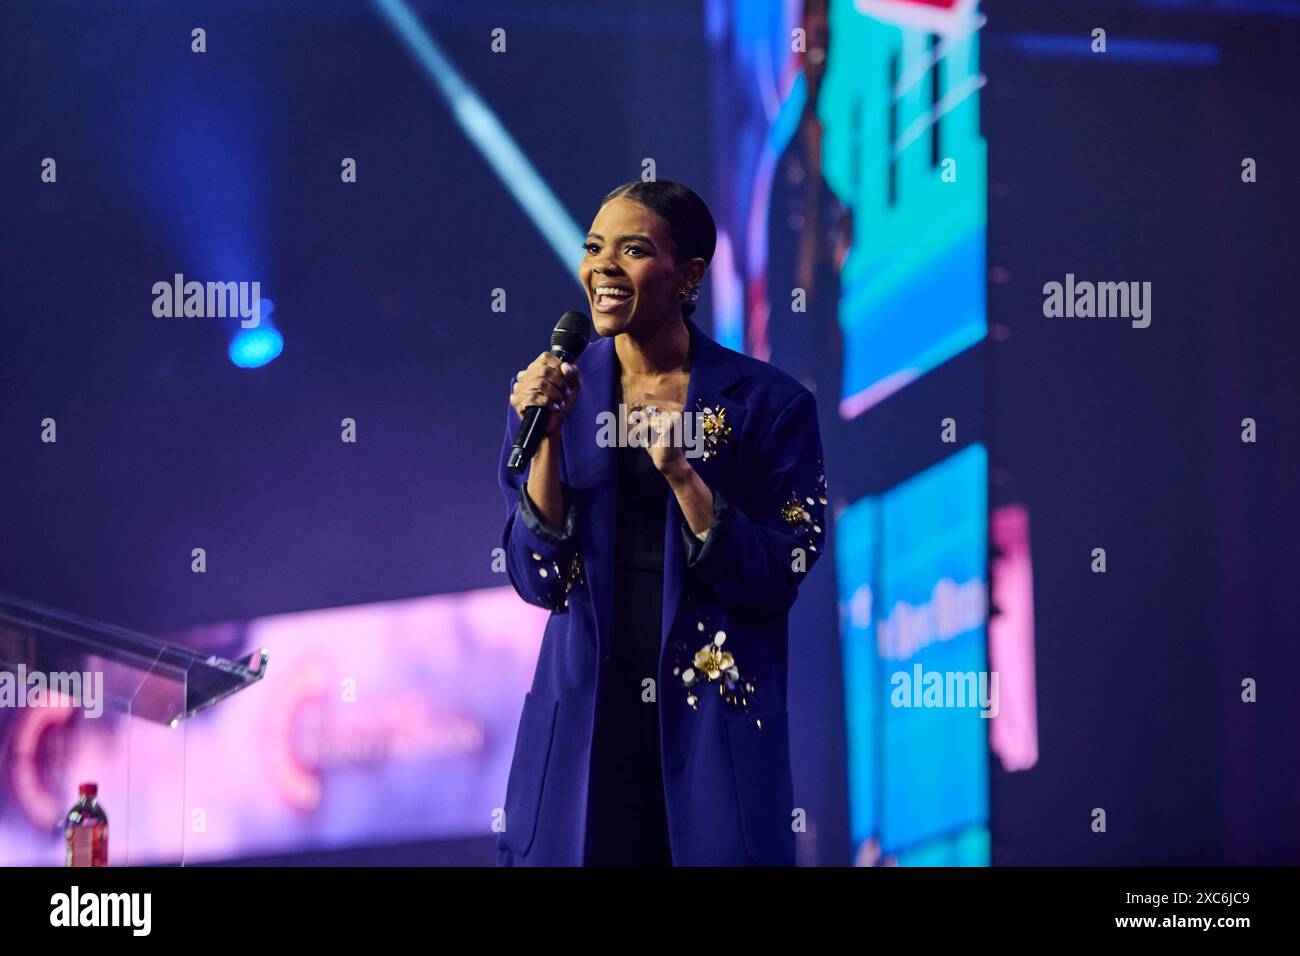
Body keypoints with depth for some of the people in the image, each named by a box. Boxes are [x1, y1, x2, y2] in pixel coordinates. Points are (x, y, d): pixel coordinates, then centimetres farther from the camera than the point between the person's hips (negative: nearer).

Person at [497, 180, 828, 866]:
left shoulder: (768, 404, -5)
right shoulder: (552, 388, 2)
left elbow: (775, 584, -9)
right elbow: (538, 582, -1)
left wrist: (680, 474, -20)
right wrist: (546, 438, -13)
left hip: (714, 725, -2)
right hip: (583, 716, 2)